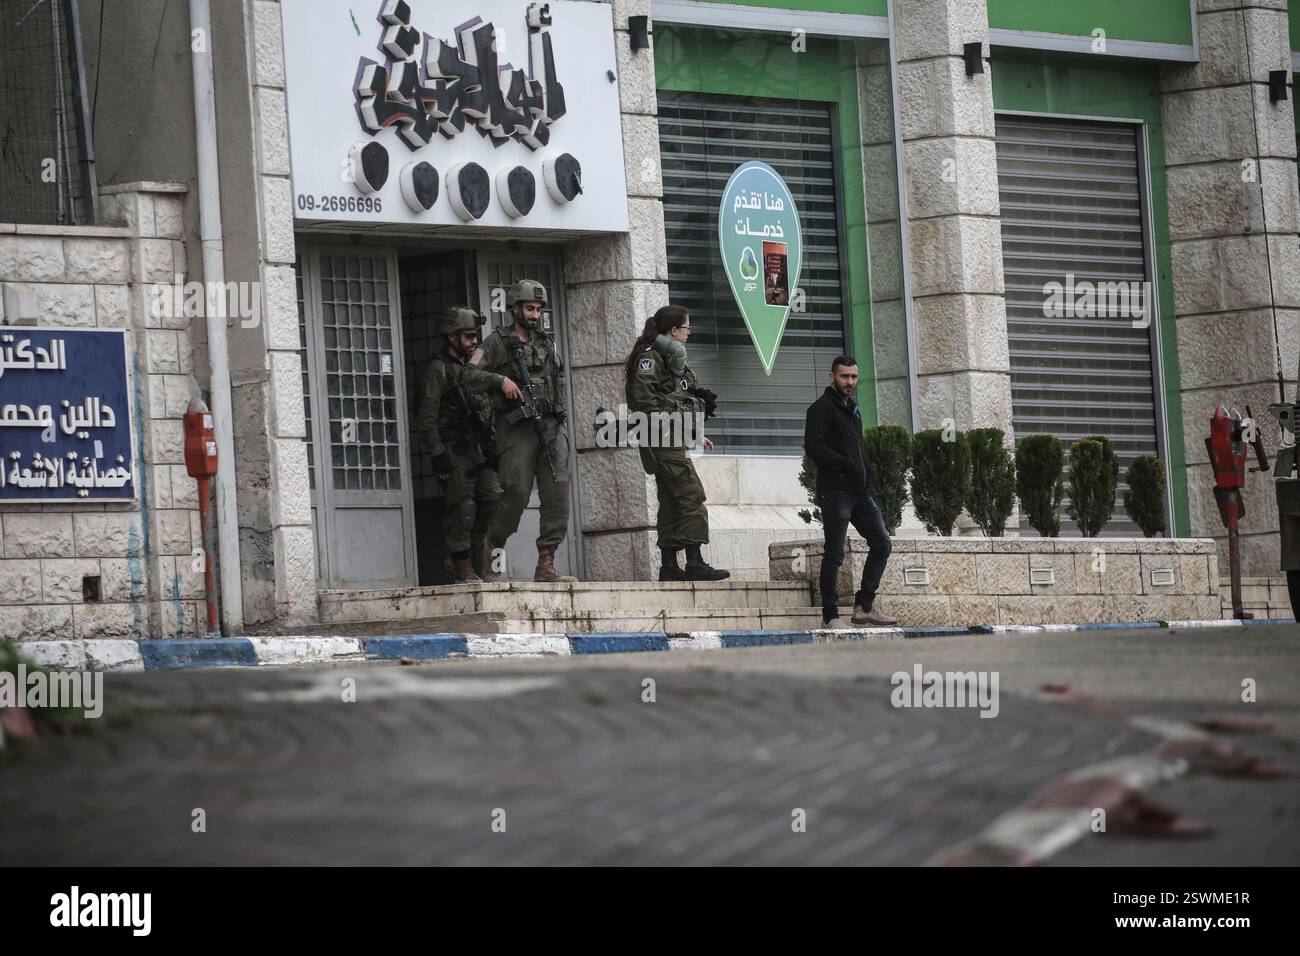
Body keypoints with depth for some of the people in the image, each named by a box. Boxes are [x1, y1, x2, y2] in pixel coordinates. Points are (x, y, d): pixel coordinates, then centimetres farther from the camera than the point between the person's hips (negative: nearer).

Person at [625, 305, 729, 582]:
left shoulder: (670, 358, 21)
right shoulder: (650, 357, -9)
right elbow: (642, 398, -19)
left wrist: (694, 434, 23)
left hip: (673, 442, 10)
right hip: (663, 441, -10)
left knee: (671, 502, 8)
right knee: (691, 496, -13)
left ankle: (669, 566, 9)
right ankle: (694, 564, -14)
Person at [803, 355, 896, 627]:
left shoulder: (852, 409, 21)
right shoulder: (822, 408, -6)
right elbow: (814, 447, -18)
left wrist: (866, 474, 12)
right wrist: (845, 464, -22)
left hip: (859, 491, 9)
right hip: (835, 490, -9)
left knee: (882, 543, 6)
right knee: (834, 554, -5)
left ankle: (865, 605, 10)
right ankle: (830, 615, 0)